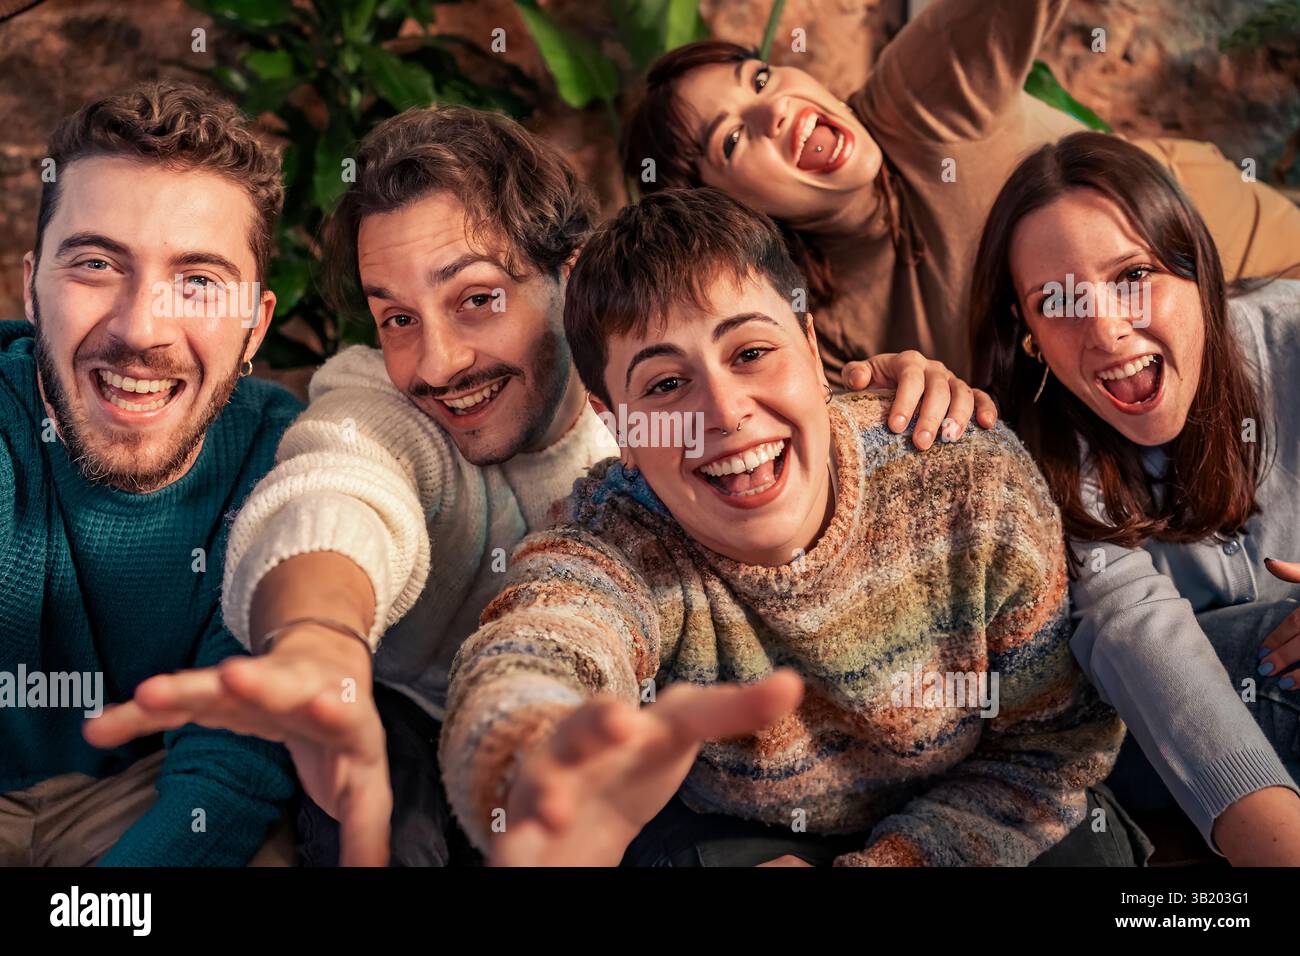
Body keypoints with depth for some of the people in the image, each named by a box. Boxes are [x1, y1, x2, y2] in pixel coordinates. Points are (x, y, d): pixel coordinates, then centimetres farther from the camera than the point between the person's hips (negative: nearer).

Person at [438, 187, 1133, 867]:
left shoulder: (976, 483, -20)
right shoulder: (611, 542, -24)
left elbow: (1058, 742, -10)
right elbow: (523, 663, -47)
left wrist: (885, 863, -23)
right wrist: (543, 774, -72)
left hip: (951, 836, 2)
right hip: (719, 837, -1)